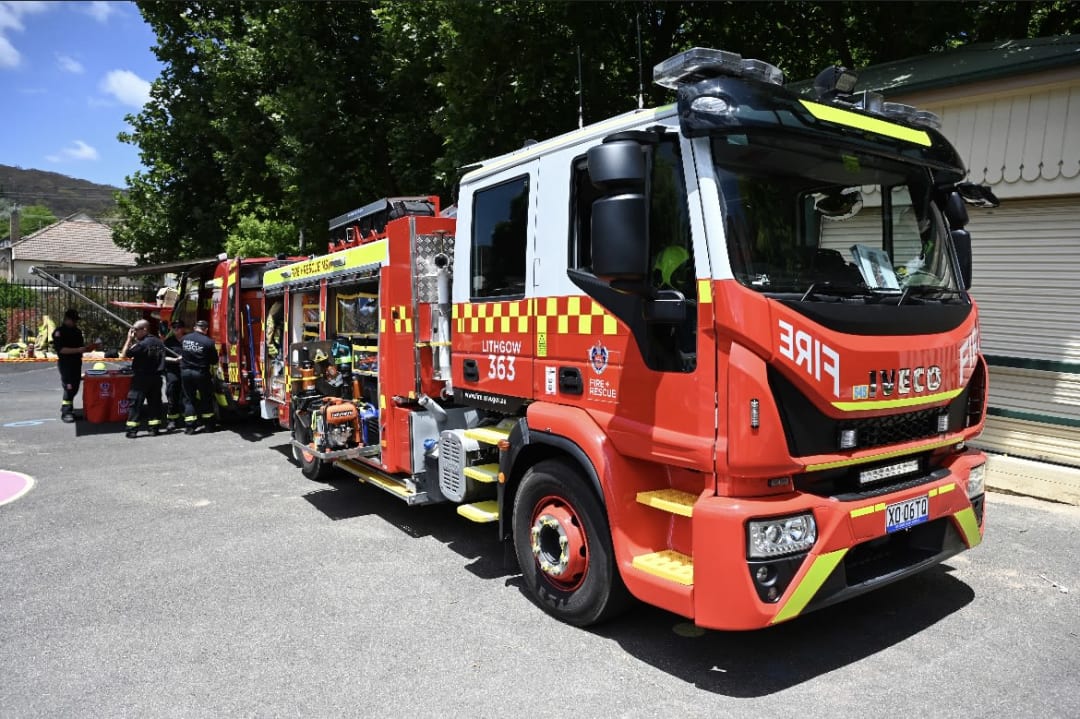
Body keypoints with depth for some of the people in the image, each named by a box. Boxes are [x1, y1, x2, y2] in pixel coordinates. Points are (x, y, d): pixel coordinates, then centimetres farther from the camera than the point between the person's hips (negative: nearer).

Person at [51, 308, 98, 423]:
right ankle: (66, 413, -3)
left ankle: (67, 408, 23)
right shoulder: (59, 332, -8)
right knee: (69, 387, -9)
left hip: (77, 362, 7)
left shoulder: (77, 331, 14)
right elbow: (60, 349, -18)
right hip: (65, 363, -7)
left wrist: (86, 348, 0)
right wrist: (78, 350, -25)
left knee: (75, 387, 10)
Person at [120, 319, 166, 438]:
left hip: (141, 378, -6)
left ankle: (132, 430, 0)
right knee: (154, 402, 11)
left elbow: (124, 354, -13)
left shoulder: (142, 344, -17)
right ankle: (154, 428, 14)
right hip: (156, 377, 6)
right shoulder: (159, 342, 5)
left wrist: (129, 339, -6)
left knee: (134, 403, 1)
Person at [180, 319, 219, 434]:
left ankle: (189, 427, 6)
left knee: (189, 399, 10)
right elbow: (214, 361, -5)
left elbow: (182, 354, 12)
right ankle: (208, 425, 16)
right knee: (206, 399, 11)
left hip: (185, 372, 3)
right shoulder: (208, 342, -12)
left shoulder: (184, 338, 1)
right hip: (201, 373, -3)